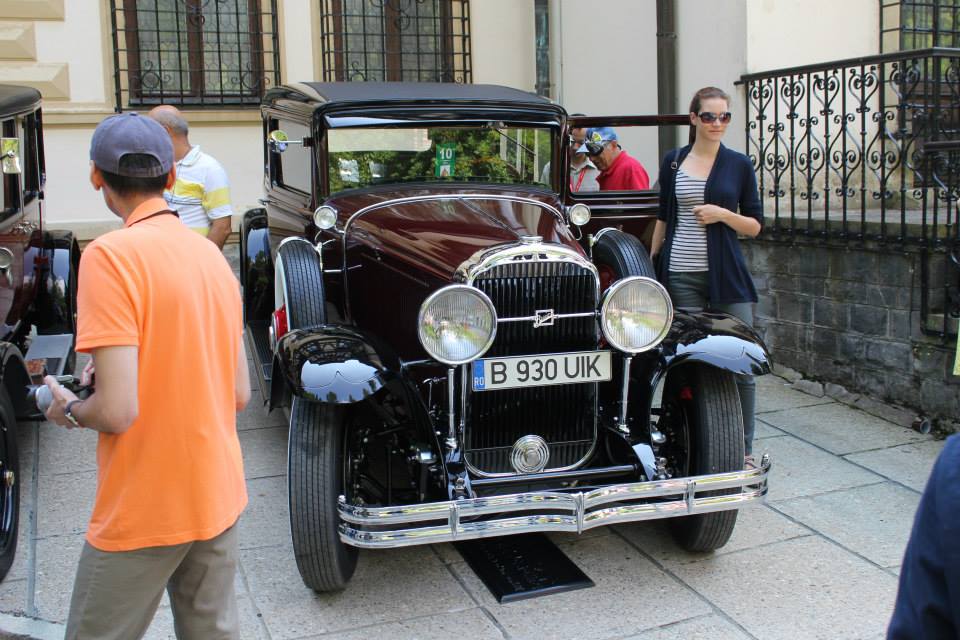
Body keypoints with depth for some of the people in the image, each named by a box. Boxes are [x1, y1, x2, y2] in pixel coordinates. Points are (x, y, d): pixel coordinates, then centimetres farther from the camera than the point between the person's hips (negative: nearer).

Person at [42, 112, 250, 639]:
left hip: (141, 513, -6)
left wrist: (68, 410, -2)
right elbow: (240, 393, 8)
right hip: (219, 497, 6)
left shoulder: (110, 255, -17)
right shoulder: (212, 255, 3)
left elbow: (118, 411, -22)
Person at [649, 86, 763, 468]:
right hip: (680, 275, 1)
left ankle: (744, 451, 11)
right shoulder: (673, 161, 9)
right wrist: (651, 265, 11)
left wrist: (724, 214, -12)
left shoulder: (739, 165, 4)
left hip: (726, 275, -1)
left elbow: (755, 226, 5)